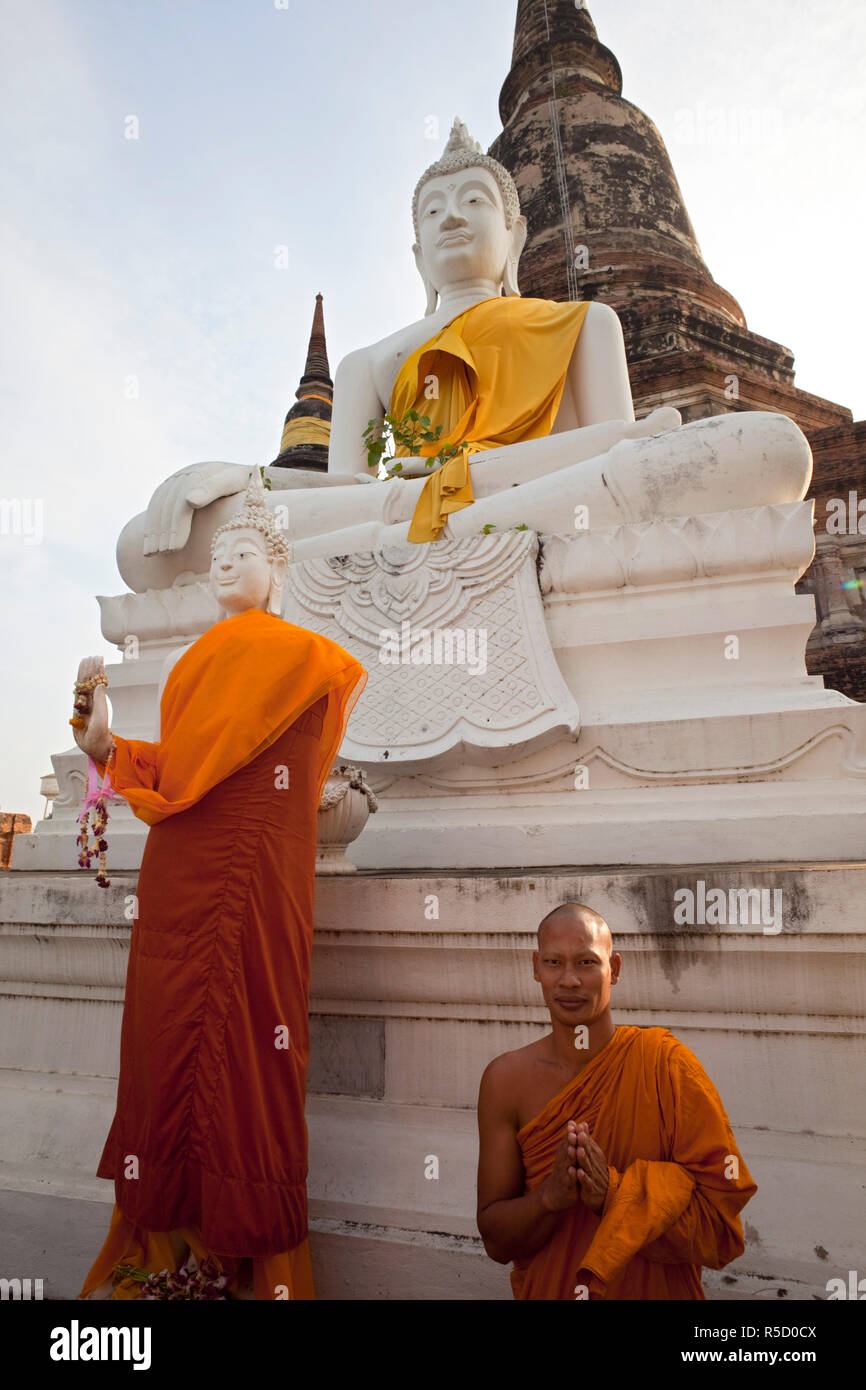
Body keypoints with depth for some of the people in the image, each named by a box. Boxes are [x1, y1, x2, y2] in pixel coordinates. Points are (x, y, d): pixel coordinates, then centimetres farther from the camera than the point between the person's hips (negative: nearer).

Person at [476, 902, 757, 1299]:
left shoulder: (665, 1062, -19)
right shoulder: (506, 1080, -14)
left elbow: (721, 1228, -17)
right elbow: (496, 1243, -9)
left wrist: (615, 1193, -30)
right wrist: (552, 1195, -27)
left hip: (658, 1292, -1)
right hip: (546, 1289, 1)